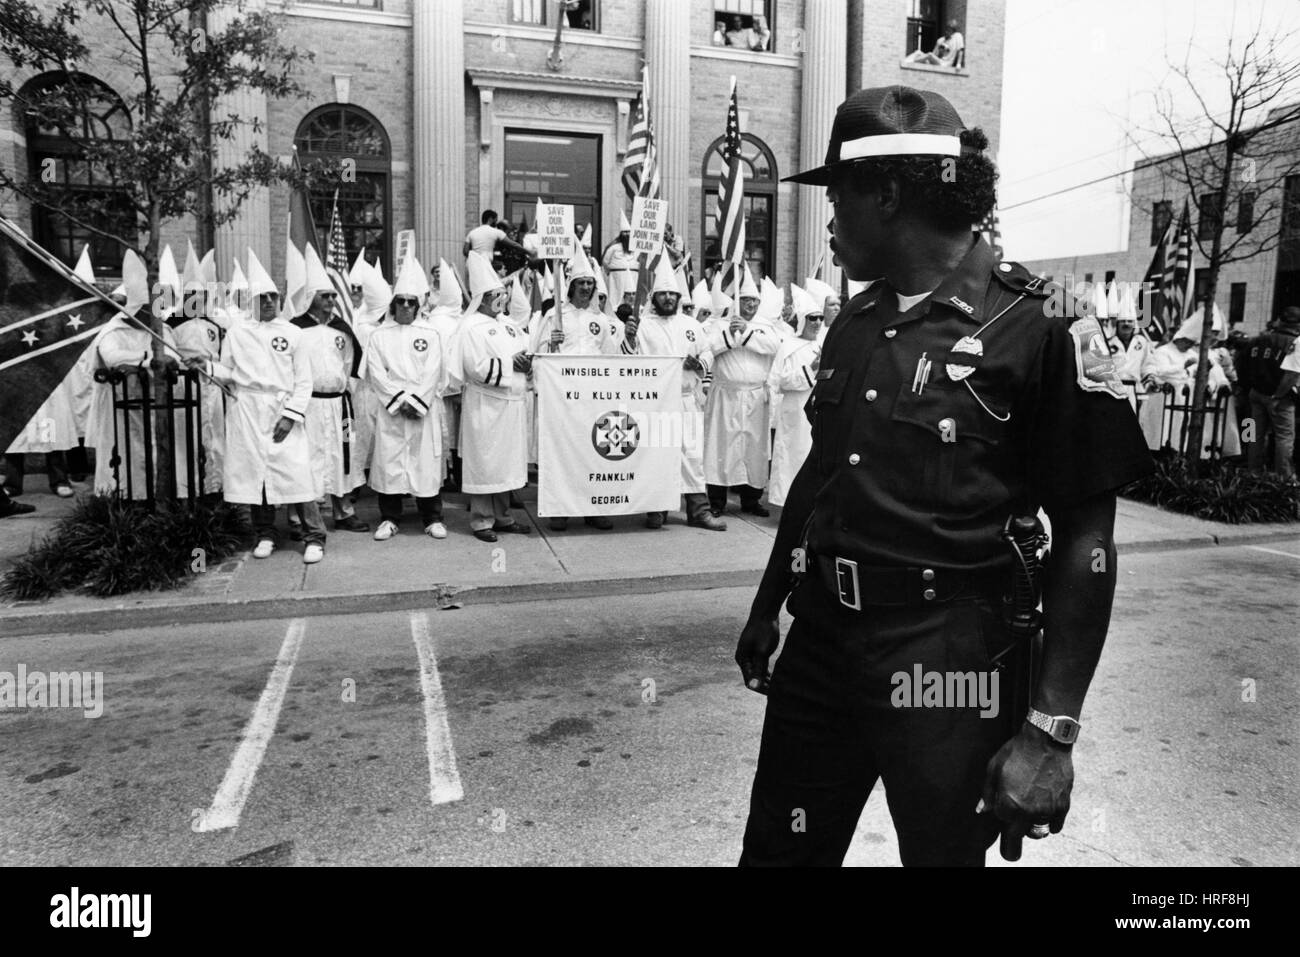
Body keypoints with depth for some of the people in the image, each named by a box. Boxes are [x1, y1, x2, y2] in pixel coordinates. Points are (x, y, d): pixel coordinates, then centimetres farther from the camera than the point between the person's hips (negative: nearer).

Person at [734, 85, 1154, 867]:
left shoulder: (1036, 329, -12)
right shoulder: (856, 323, 7)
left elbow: (1085, 540, -12)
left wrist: (1051, 731, -16)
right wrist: (768, 607, 20)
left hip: (943, 671, -5)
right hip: (817, 650, 6)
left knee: (943, 847, 16)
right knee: (778, 848, 17)